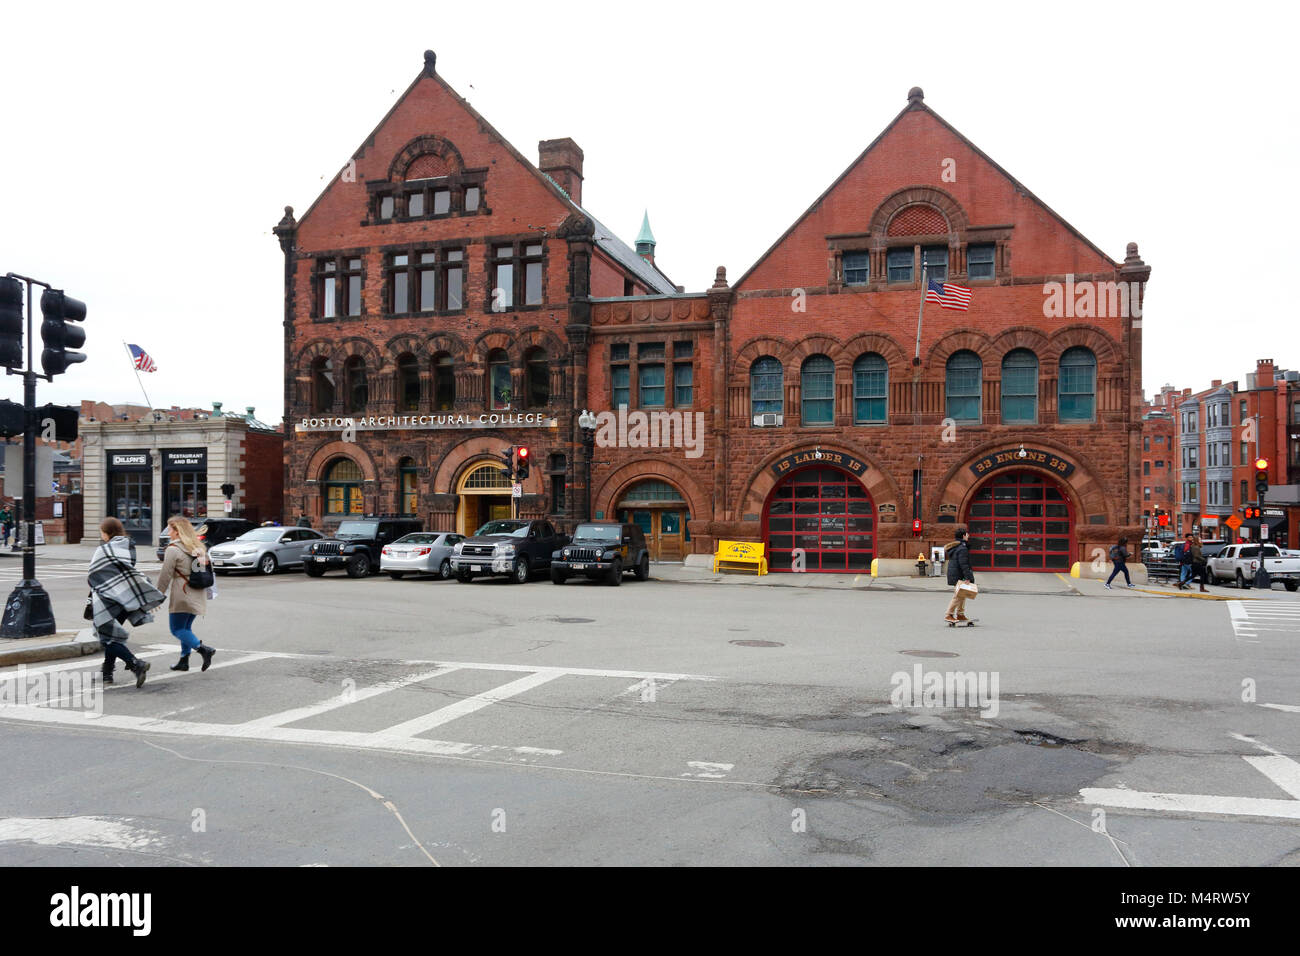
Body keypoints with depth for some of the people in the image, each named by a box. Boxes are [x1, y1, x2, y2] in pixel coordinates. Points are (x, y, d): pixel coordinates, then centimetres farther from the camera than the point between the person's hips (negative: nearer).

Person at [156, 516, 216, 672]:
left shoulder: (173, 550, -9)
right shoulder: (198, 547, 13)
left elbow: (165, 575, -11)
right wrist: (208, 593, 21)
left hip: (182, 595, -8)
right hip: (198, 595, 8)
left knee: (177, 629, -1)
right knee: (186, 627, 16)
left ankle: (202, 649, -19)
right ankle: (184, 661, 18)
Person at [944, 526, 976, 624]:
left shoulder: (954, 547, 14)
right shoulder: (962, 549, -18)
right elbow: (964, 565, -22)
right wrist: (967, 577, -22)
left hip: (954, 575, 10)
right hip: (959, 576, -10)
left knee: (962, 595, 17)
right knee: (958, 596, -7)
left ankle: (960, 614, 22)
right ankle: (949, 615, -6)